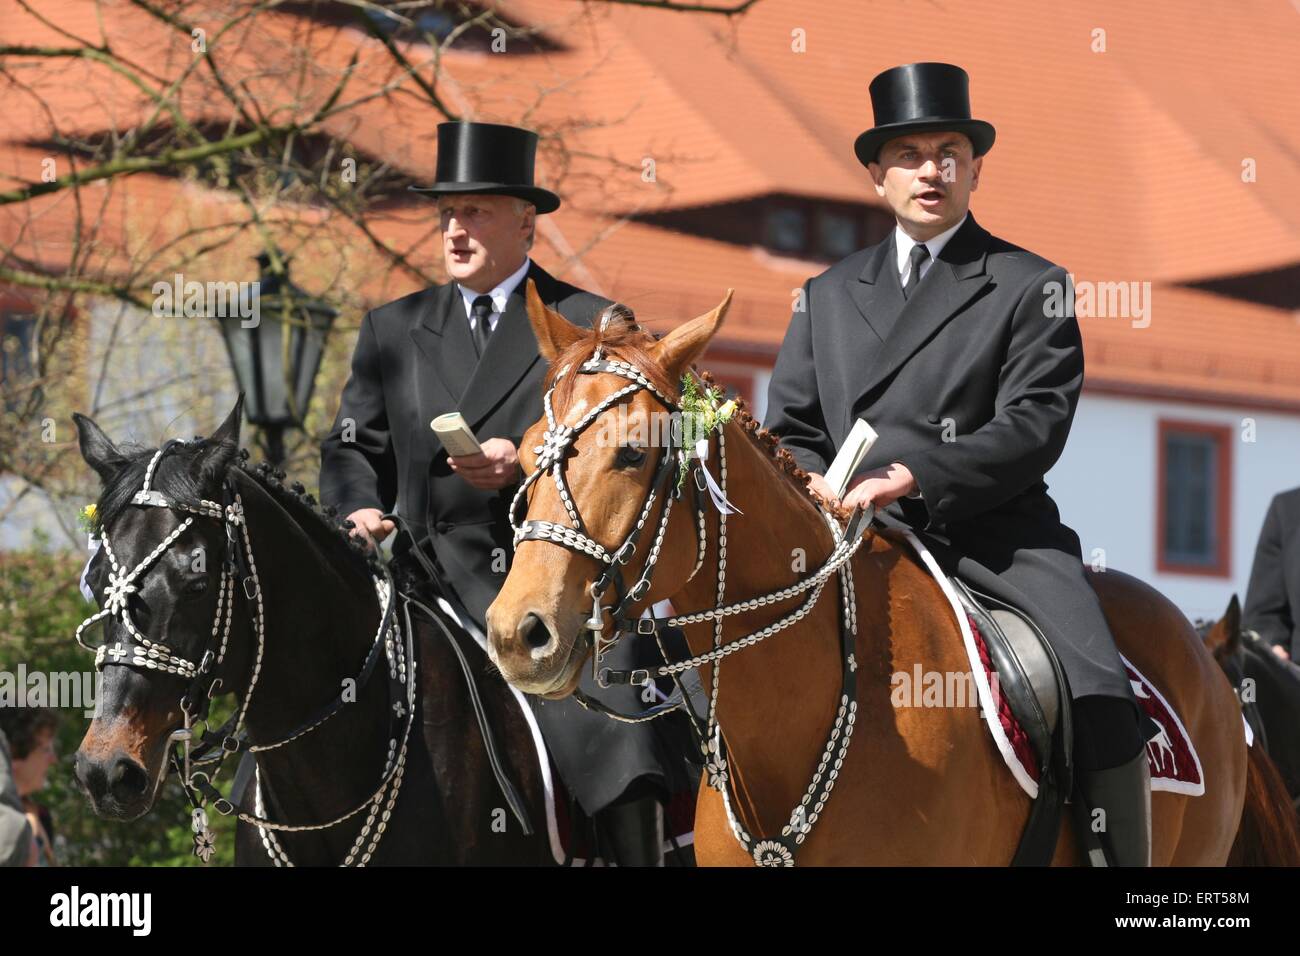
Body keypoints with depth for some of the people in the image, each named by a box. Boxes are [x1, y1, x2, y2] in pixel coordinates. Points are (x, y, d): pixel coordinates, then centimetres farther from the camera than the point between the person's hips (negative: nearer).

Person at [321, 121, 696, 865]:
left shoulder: (593, 326, 7)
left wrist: (527, 469, -17)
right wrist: (360, 509, -4)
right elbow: (355, 446, 18)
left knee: (624, 773, -19)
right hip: (437, 593, 3)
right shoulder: (394, 331, 18)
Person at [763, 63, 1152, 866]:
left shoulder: (1031, 288, 6)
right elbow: (789, 428, 18)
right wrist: (811, 484, -7)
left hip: (995, 536, -3)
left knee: (1103, 703, -22)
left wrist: (913, 475, -19)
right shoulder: (829, 295, 20)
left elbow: (1035, 425, -6)